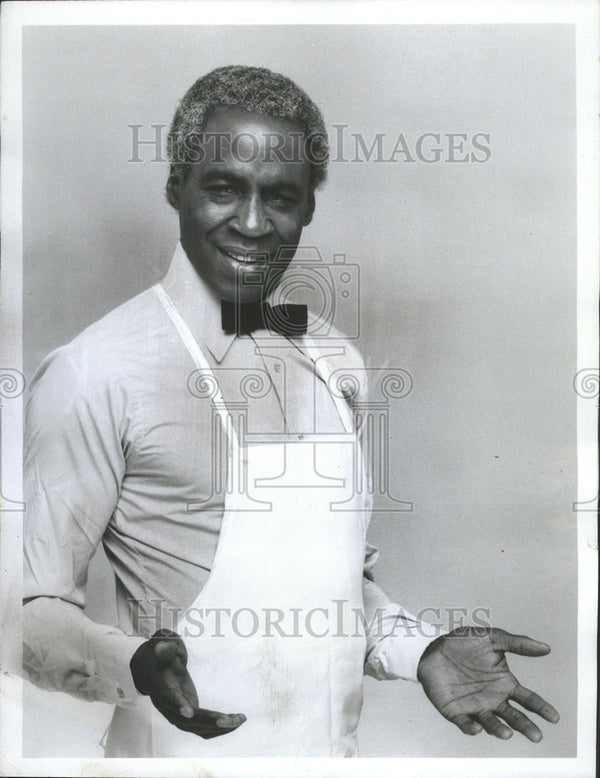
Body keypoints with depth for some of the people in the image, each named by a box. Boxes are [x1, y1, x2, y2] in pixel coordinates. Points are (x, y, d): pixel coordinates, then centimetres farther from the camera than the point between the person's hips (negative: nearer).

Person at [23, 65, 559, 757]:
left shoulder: (337, 363, 1)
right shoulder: (93, 373, -19)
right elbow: (34, 607, -15)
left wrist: (420, 652, -2)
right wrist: (136, 666, -31)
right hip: (186, 753, -5)